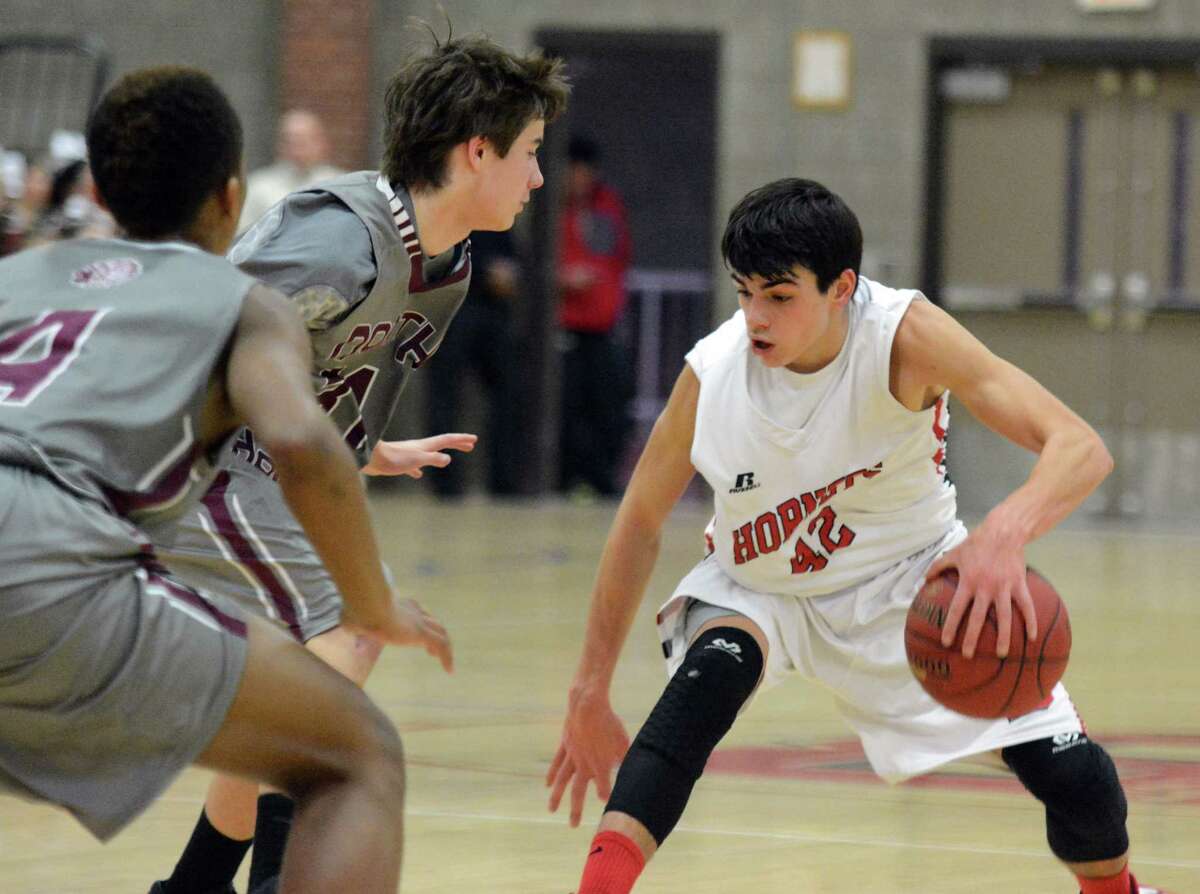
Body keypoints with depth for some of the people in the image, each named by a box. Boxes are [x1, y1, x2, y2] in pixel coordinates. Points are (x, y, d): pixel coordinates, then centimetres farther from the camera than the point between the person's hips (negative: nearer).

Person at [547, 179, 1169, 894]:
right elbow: (640, 524, -9)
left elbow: (1081, 448, -39)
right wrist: (590, 696, -6)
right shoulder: (713, 373, -24)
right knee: (712, 671, -34)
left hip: (908, 580, 0)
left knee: (1073, 776, -6)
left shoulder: (904, 336, -30)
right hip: (759, 590, 0)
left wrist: (1005, 535, -60)